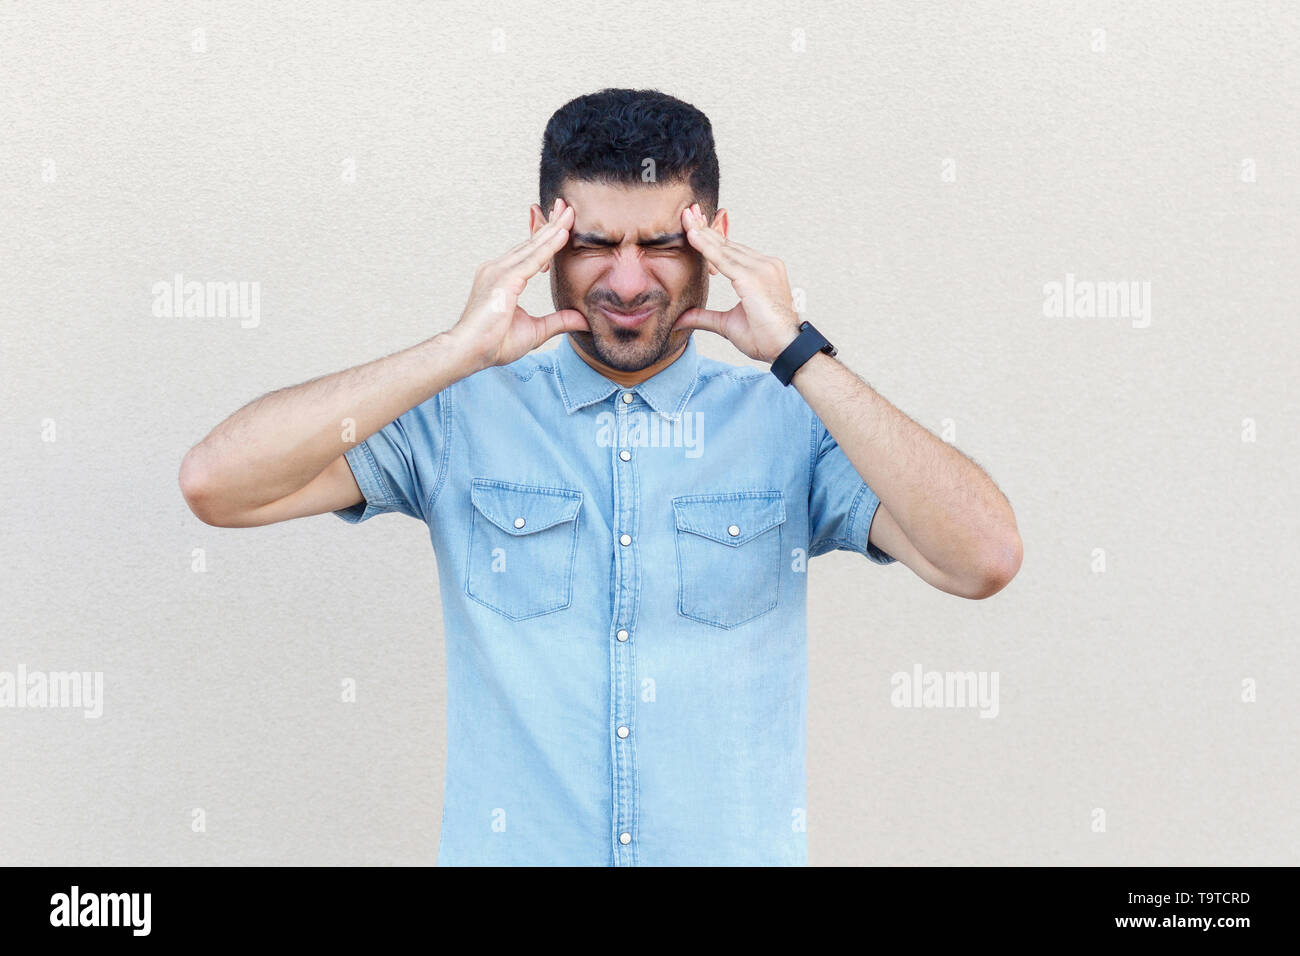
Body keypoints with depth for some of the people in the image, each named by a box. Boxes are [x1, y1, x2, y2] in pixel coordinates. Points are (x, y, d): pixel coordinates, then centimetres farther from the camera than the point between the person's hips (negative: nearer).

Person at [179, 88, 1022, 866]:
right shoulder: (462, 417, -3)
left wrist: (798, 353, -19)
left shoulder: (793, 425, -4)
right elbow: (216, 484, -14)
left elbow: (984, 560, -18)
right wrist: (461, 351, -18)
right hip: (508, 848, 0)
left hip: (741, 849, 0)